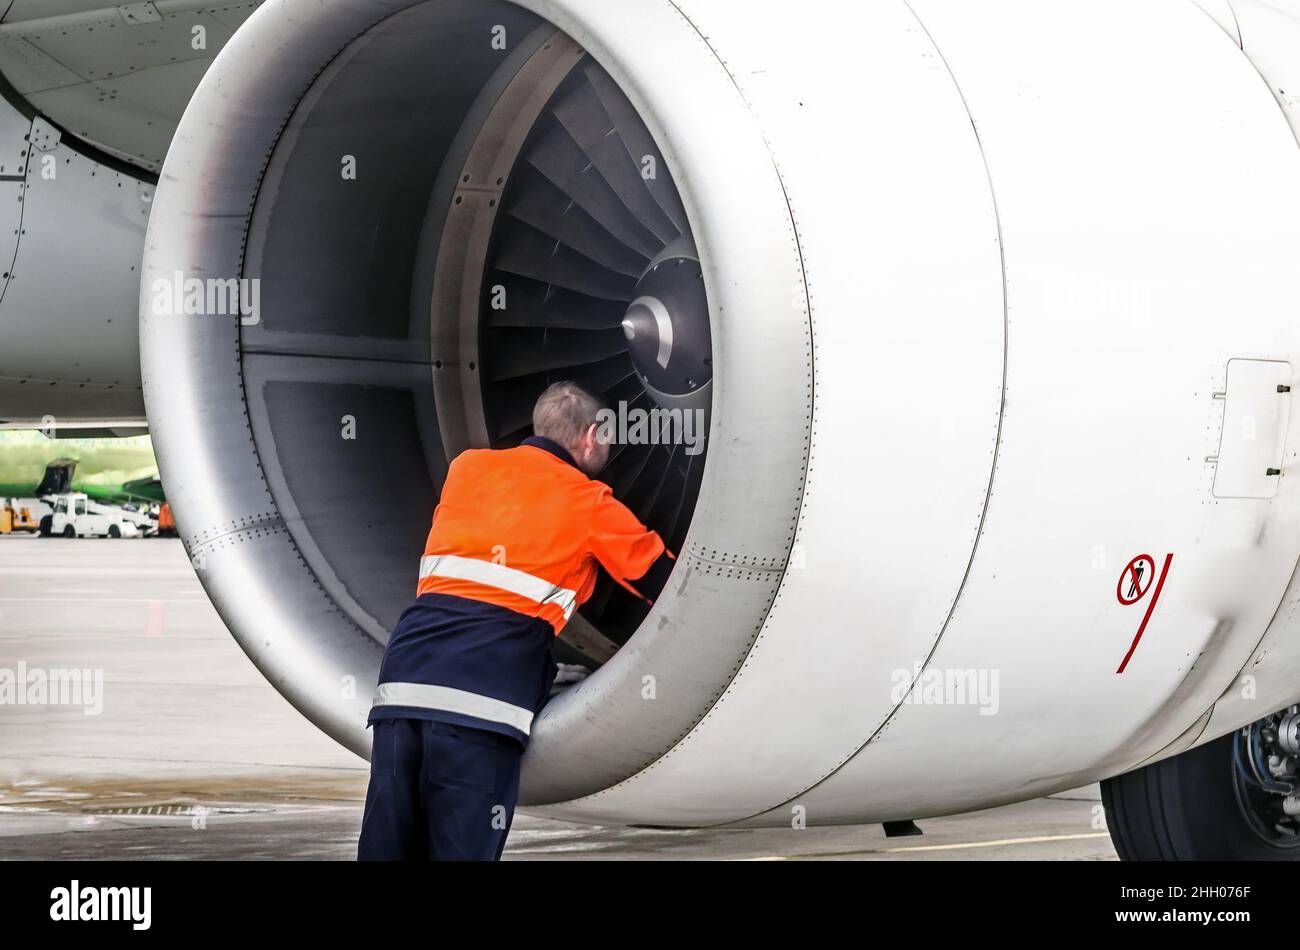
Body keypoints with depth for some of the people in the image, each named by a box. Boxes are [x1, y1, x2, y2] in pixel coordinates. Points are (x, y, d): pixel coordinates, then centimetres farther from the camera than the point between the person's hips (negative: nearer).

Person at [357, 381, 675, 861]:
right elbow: (667, 583, 17)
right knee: (462, 848, -4)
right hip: (485, 693, -5)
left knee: (388, 845, 6)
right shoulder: (590, 505, 11)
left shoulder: (468, 467, 23)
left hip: (404, 670, 5)